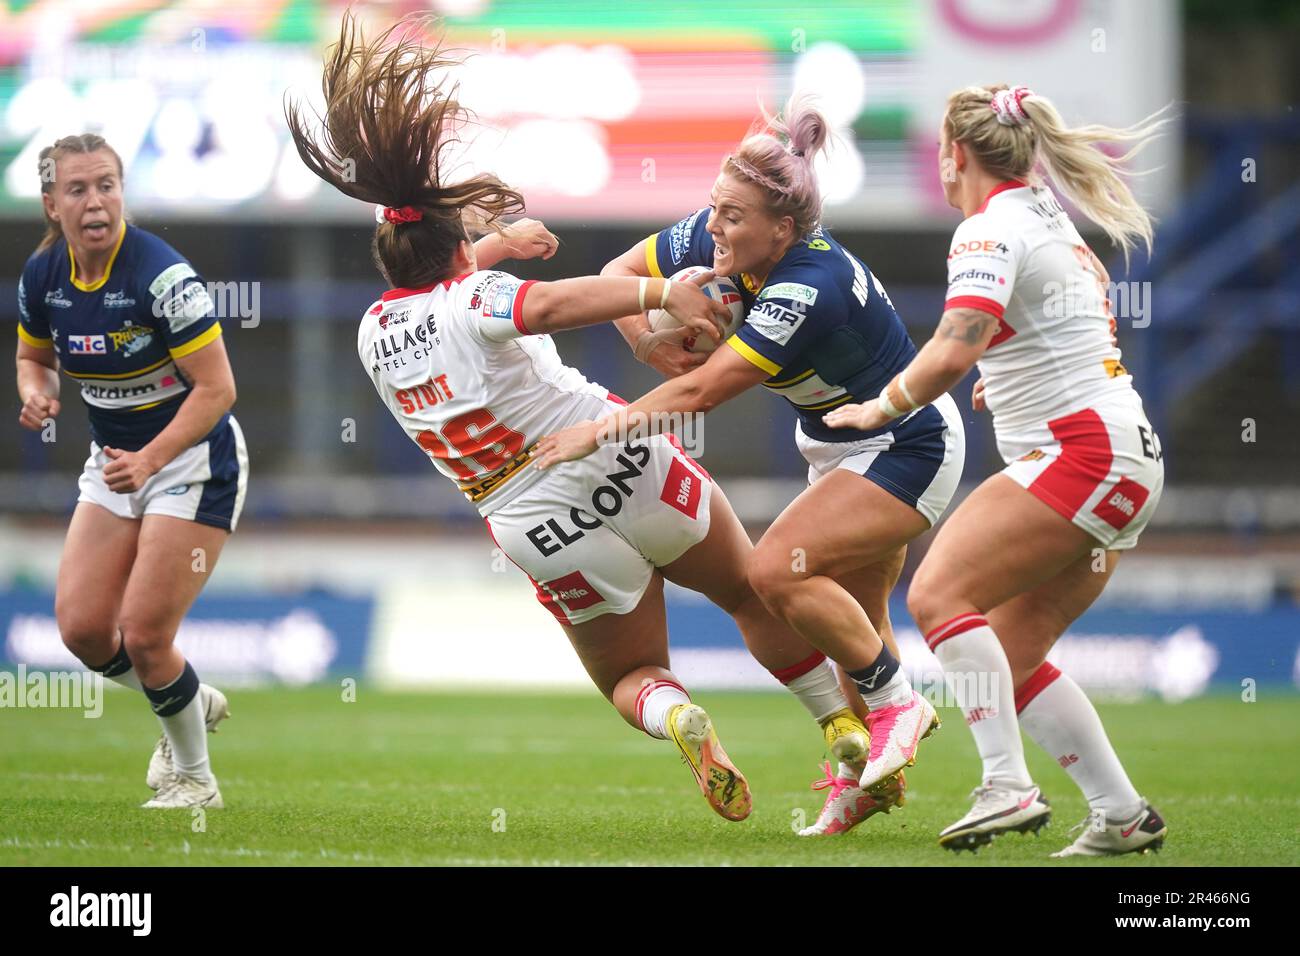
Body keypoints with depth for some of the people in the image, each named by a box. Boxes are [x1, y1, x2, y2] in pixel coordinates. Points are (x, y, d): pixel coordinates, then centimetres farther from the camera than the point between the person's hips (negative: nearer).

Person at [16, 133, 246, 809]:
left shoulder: (161, 274, -25)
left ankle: (193, 778, 14)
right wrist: (35, 394, -11)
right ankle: (194, 705, 27)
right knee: (81, 626, -2)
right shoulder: (42, 275, -6)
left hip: (195, 461, -6)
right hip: (114, 461, 6)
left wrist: (149, 461, -33)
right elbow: (33, 357, 13)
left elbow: (217, 388, -23)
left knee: (144, 634, -11)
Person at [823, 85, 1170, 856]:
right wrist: (1012, 385, 32)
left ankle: (1008, 787, -28)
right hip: (1127, 457, 10)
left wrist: (881, 407, -11)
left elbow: (955, 350, -26)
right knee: (1008, 652, 9)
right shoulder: (1049, 217, 18)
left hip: (1085, 454, -10)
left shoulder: (992, 229, -11)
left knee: (939, 593, -19)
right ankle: (1123, 815, 8)